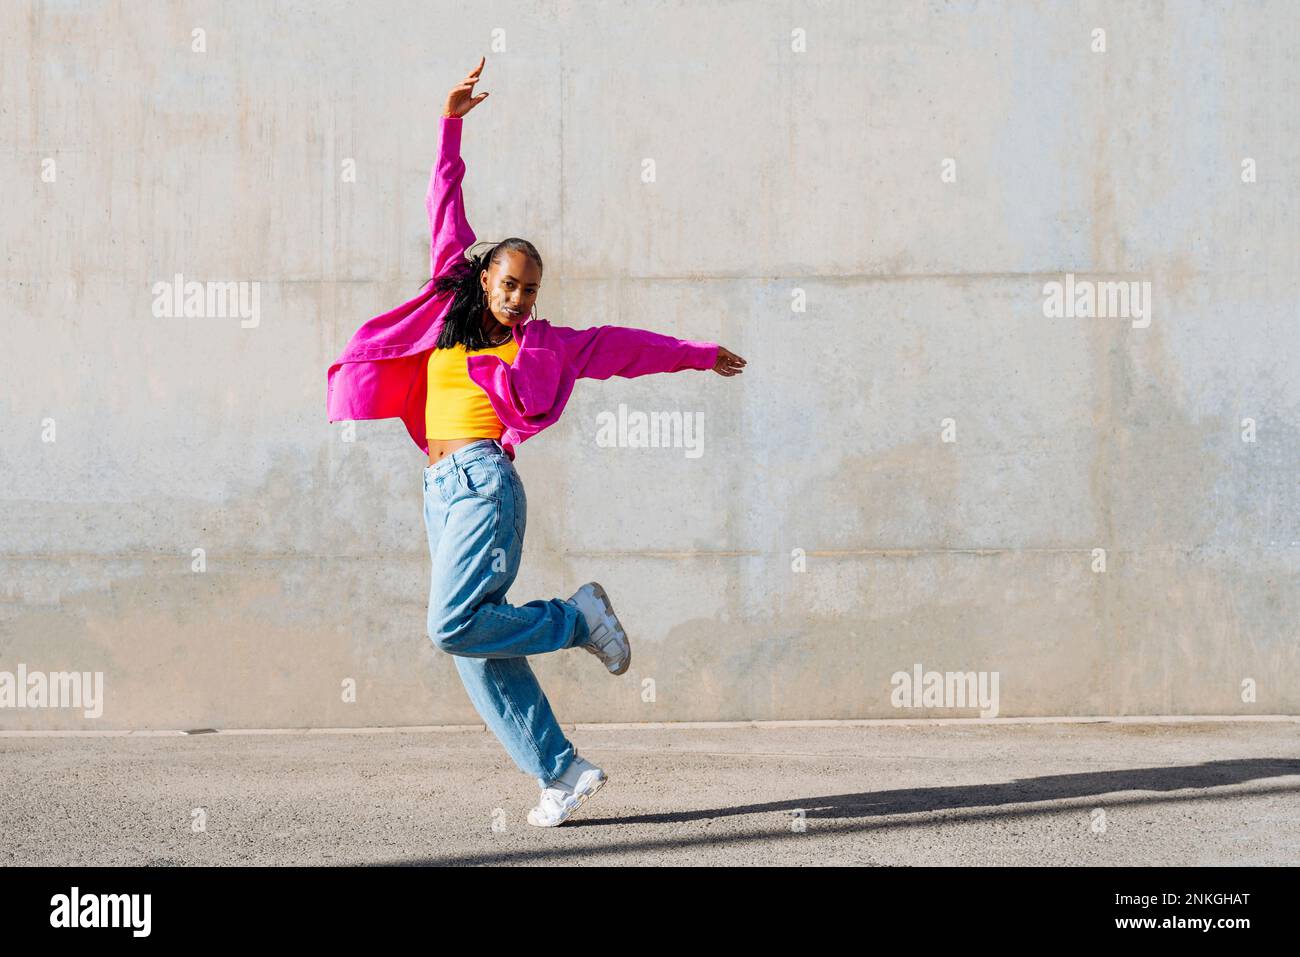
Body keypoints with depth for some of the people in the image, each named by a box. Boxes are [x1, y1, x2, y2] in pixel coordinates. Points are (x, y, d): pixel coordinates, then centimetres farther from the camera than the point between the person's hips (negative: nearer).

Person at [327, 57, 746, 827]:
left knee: (457, 625, -23)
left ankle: (578, 617, -1)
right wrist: (452, 126, 20)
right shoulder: (450, 313, 16)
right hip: (443, 491, 5)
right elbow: (446, 214, 20)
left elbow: (622, 346, 19)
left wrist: (701, 355, 27)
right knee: (477, 655, -2)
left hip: (482, 481, -5)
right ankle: (563, 770, 1)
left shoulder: (540, 345, 8)